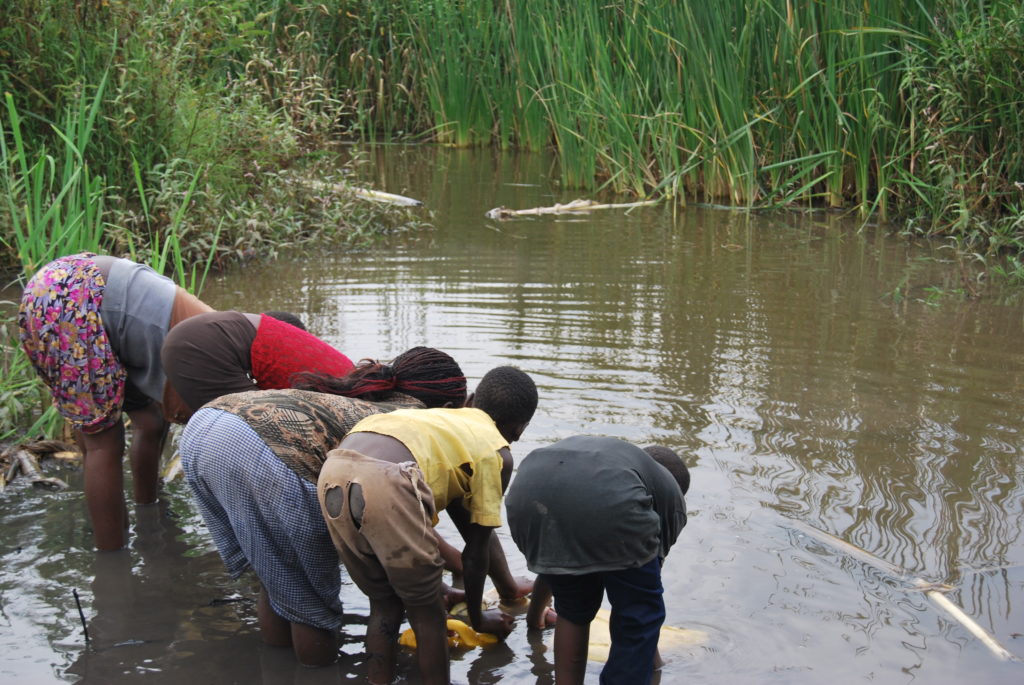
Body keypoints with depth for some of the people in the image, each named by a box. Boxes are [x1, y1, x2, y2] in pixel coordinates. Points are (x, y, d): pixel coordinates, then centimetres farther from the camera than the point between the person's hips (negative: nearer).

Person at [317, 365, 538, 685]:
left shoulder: (436, 419, 39)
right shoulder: (497, 452, 21)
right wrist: (477, 617, 38)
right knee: (426, 612, 15)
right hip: (387, 481, -6)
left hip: (333, 475, 6)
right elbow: (477, 548, 23)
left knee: (384, 602, 24)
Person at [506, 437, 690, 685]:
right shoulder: (671, 490, 33)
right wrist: (649, 649, 55)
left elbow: (552, 555, 57)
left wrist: (535, 613, 74)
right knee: (639, 617, 16)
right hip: (610, 504, -5)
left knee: (573, 610, 28)